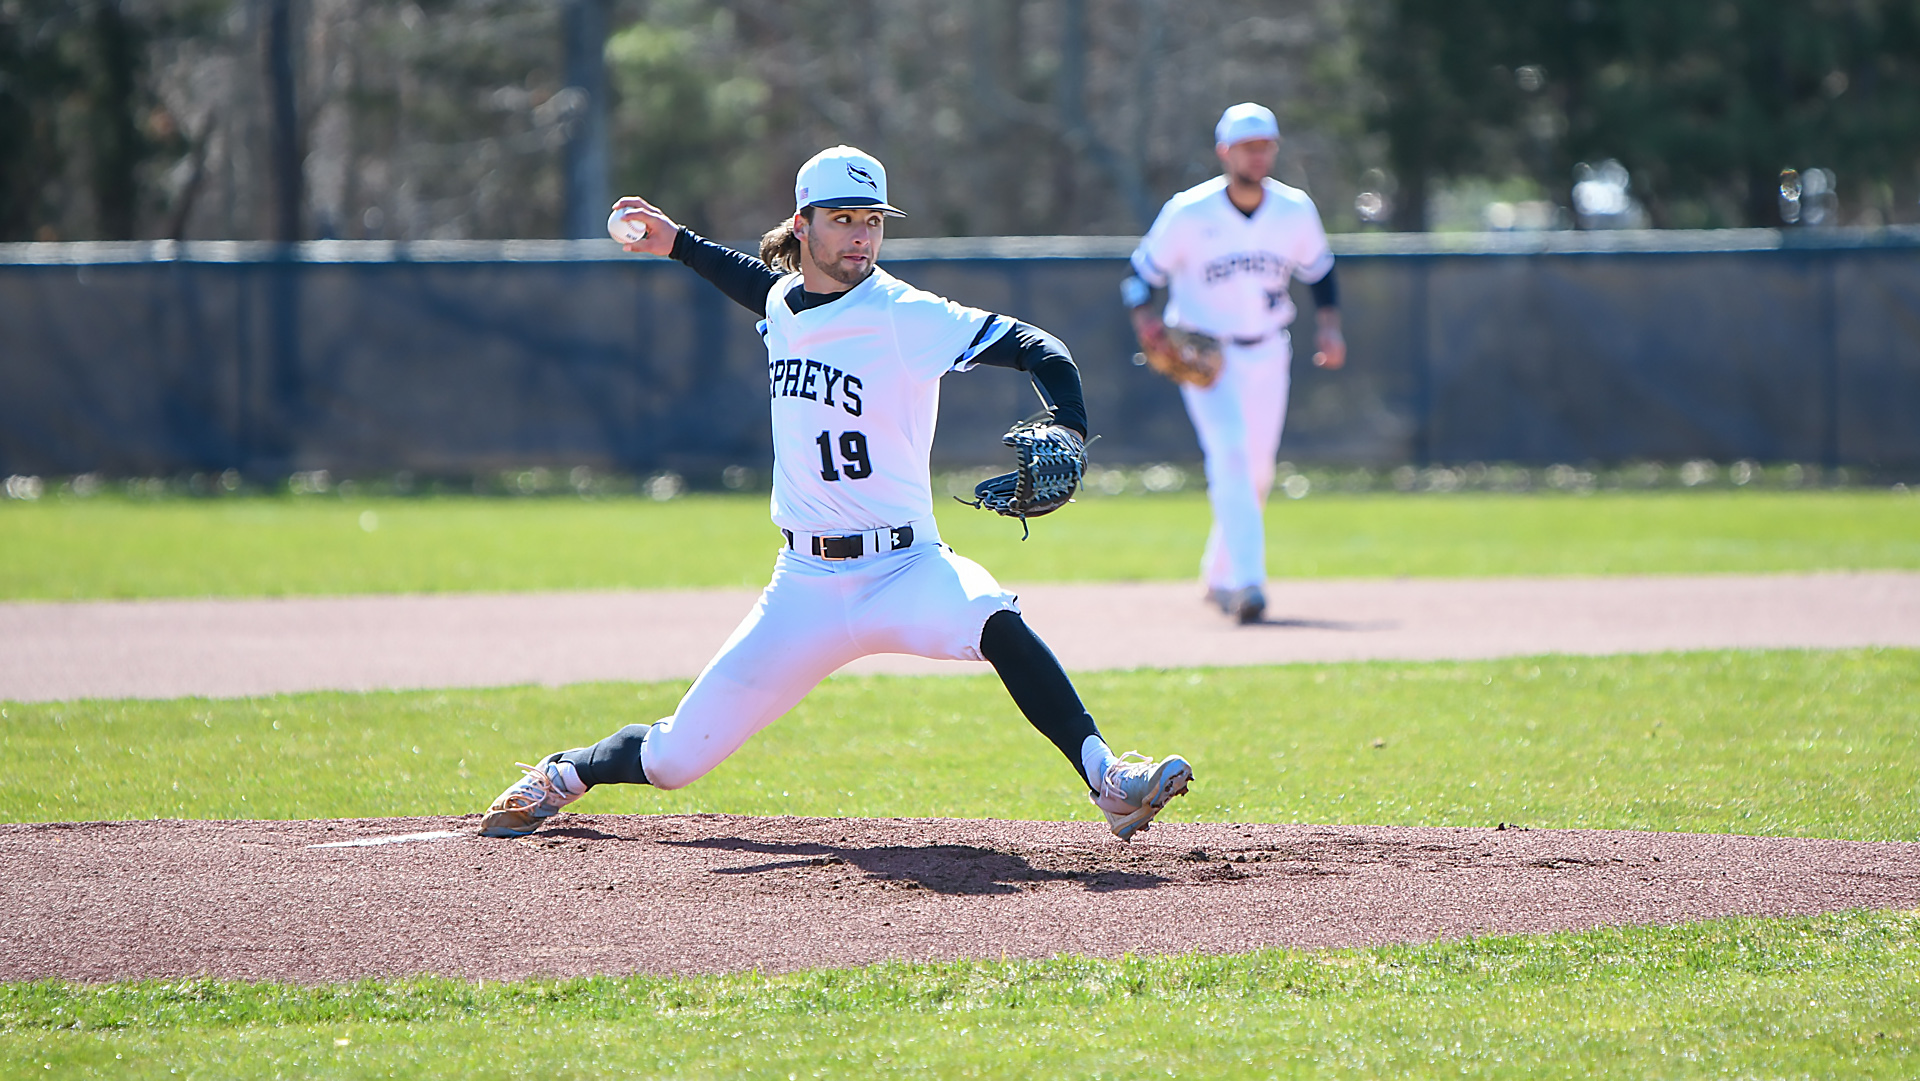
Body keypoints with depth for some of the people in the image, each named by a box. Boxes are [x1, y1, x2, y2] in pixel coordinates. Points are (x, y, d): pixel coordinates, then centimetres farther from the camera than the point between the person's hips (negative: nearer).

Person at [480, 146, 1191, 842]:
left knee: (993, 623, -39)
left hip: (903, 570, -4)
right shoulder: (784, 303, 6)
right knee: (676, 757, 6)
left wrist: (1066, 431, -37)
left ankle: (1106, 781, -40)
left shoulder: (905, 316, -12)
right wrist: (680, 244, 31)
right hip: (805, 586, 4)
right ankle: (561, 777, 36)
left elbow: (1035, 349, -20)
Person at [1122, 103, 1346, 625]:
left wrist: (1330, 327, -2)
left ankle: (1220, 575, 30)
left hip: (1266, 355, 4)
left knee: (1257, 473, 9)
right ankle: (1248, 581, -28)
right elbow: (1143, 273, -5)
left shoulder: (1295, 210, -3)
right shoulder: (1188, 214, -13)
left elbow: (1320, 269, 12)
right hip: (1203, 355, -4)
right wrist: (1147, 321, -23)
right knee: (1230, 454, -22)